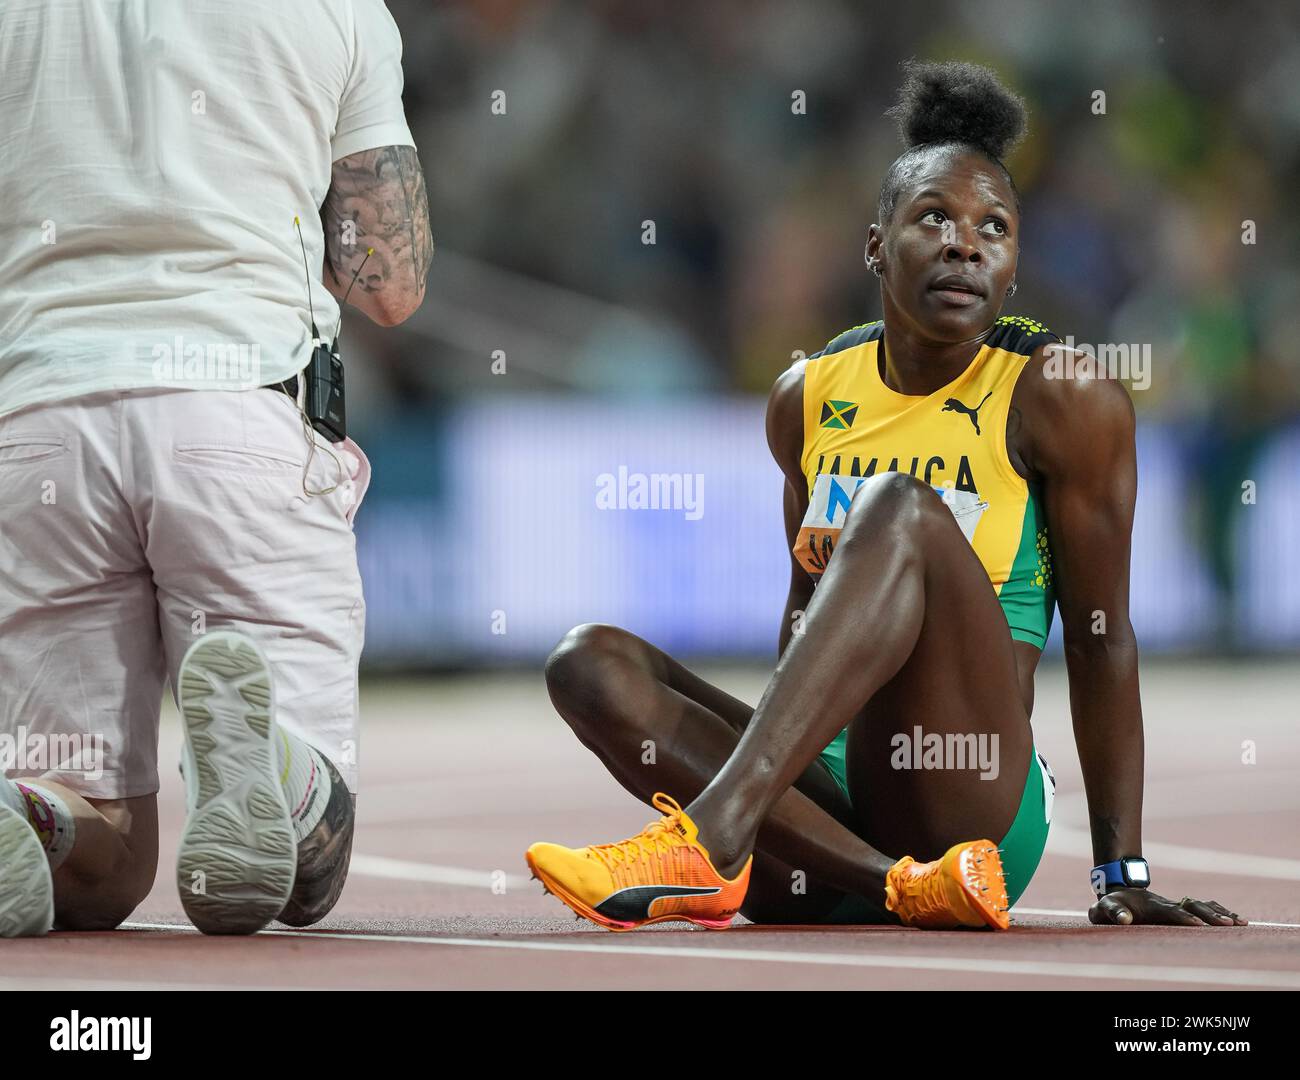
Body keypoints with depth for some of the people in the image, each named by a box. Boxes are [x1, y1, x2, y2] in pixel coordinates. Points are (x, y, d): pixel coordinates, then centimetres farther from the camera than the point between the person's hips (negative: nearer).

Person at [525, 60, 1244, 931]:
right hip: (822, 787, 5)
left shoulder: (1060, 397, -2)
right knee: (591, 660, -18)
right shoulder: (806, 399, 11)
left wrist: (1123, 876, -7)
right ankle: (906, 887, -33)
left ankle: (713, 837, -46)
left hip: (973, 806, -5)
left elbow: (1102, 640, -4)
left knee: (902, 511, -27)